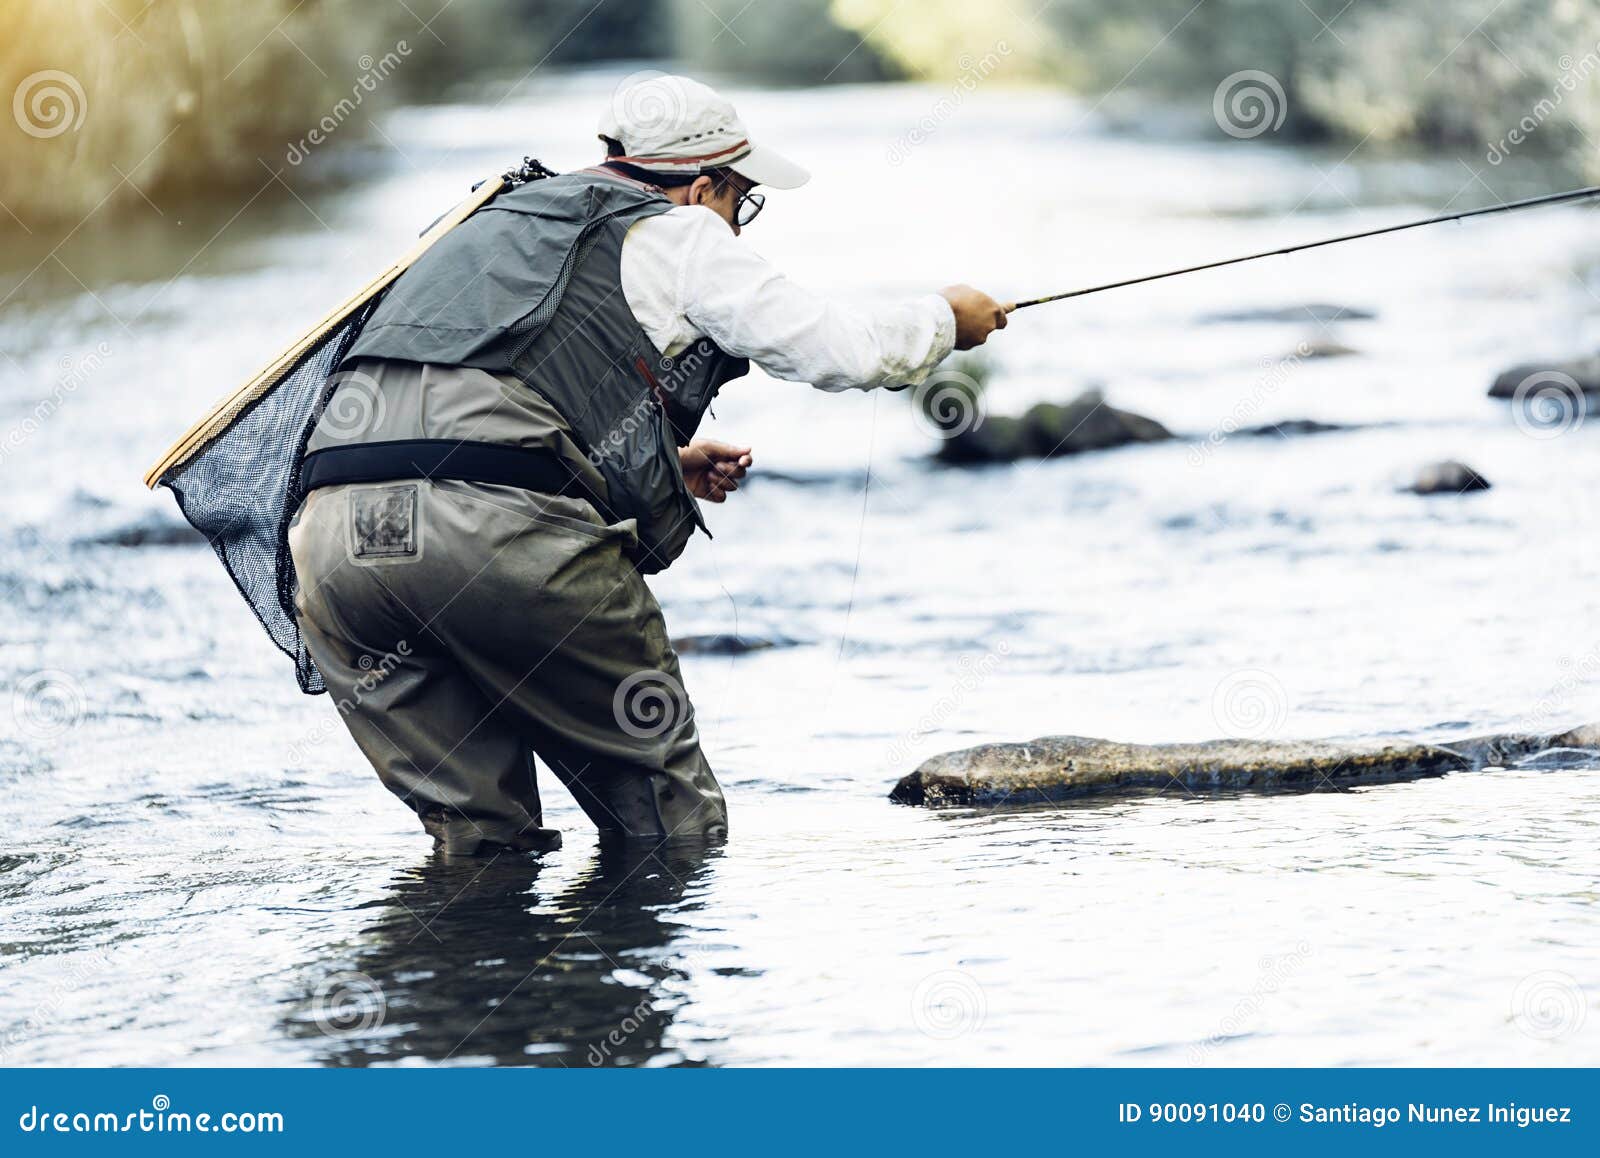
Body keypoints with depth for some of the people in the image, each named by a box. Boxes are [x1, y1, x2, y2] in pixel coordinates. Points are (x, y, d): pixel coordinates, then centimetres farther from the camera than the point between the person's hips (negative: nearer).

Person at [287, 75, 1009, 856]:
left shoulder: (496, 227, 35)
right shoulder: (677, 234, 15)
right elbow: (845, 351, 14)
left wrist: (666, 466, 48)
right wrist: (946, 320, 36)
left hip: (336, 537, 6)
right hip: (501, 530, -6)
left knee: (477, 830, 15)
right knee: (668, 818, 9)